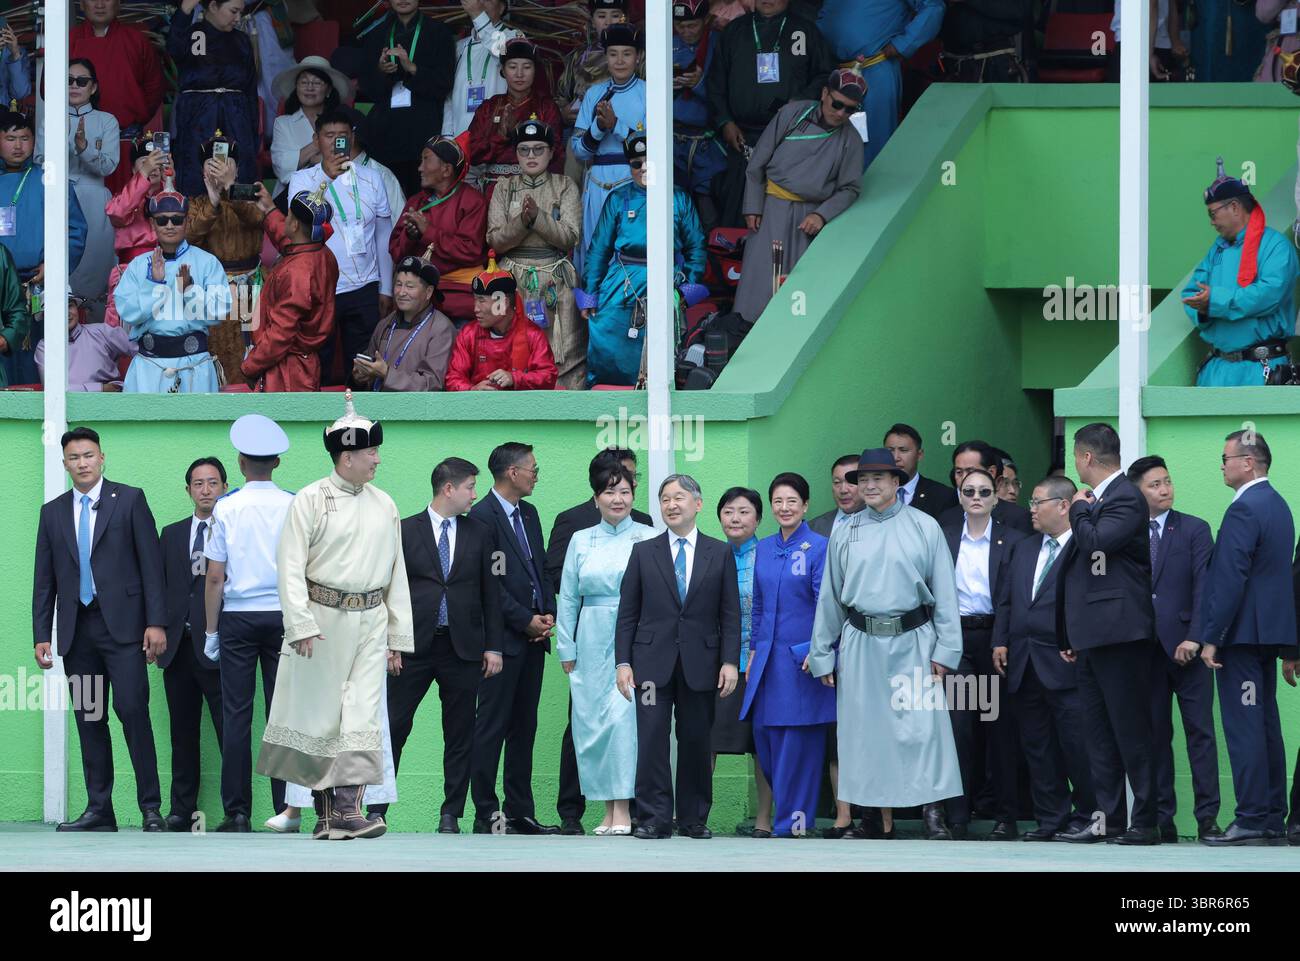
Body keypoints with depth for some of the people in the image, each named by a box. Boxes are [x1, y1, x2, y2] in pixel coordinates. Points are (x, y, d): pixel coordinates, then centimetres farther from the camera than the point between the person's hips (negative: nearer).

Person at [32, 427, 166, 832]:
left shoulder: (129, 500, 4)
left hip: (122, 624, -4)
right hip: (77, 629, 4)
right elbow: (44, 580, 14)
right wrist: (41, 635, 6)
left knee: (132, 710, -12)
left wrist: (156, 623, -8)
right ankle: (99, 810, 7)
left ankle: (151, 808, -10)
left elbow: (150, 564, -1)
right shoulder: (53, 512, 14)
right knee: (89, 719, 4)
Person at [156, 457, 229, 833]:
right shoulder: (171, 535, 18)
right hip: (178, 645, 5)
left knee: (229, 731, -7)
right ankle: (182, 811, 10)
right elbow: (161, 587, 15)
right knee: (183, 733, 7)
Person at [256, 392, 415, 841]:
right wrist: (301, 625, -17)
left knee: (362, 714, -7)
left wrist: (398, 636, 12)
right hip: (322, 619, -4)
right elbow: (290, 566, -8)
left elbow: (397, 573, 15)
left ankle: (346, 807, -12)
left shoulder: (384, 506, 12)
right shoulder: (310, 501, -3)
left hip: (370, 622, 4)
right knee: (317, 712, 2)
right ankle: (324, 804, 14)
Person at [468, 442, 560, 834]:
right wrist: (526, 621, -13)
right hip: (503, 637, -8)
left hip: (533, 638, 8)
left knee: (524, 727, 9)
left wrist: (548, 613, 3)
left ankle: (520, 812, 12)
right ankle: (486, 814, -5)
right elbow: (489, 582, -14)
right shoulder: (482, 516, -10)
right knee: (492, 726, -6)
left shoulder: (529, 514, 16)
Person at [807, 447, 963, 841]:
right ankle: (882, 819, 8)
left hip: (913, 643, -2)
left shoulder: (924, 527, 1)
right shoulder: (844, 534, 8)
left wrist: (946, 648, -4)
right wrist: (822, 654, 13)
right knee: (869, 730, 2)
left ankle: (933, 813, -6)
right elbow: (829, 598, 13)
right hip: (861, 645, 2)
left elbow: (945, 592, 1)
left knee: (923, 727, -8)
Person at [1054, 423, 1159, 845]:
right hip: (1092, 636, 10)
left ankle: (1145, 821, -6)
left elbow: (1095, 541, -26)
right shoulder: (1097, 499, 19)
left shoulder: (1125, 498, -10)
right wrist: (1070, 637, 22)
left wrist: (1080, 510, -5)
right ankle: (1109, 818, 12)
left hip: (1119, 634, -10)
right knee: (1099, 731, 10)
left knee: (1130, 729, -7)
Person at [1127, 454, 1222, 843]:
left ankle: (1207, 817, -3)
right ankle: (1161, 818, 6)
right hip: (1143, 647, 2)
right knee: (1155, 735, 3)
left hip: (1185, 647, -2)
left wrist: (1194, 638, -13)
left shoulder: (1194, 530, 4)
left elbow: (1204, 588, -4)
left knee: (1200, 731, -3)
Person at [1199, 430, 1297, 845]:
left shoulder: (1244, 509, -15)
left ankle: (1251, 820, -12)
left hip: (1241, 635, -10)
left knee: (1243, 729, -9)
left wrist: (1211, 638, -17)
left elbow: (1230, 579, -20)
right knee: (1266, 726, 11)